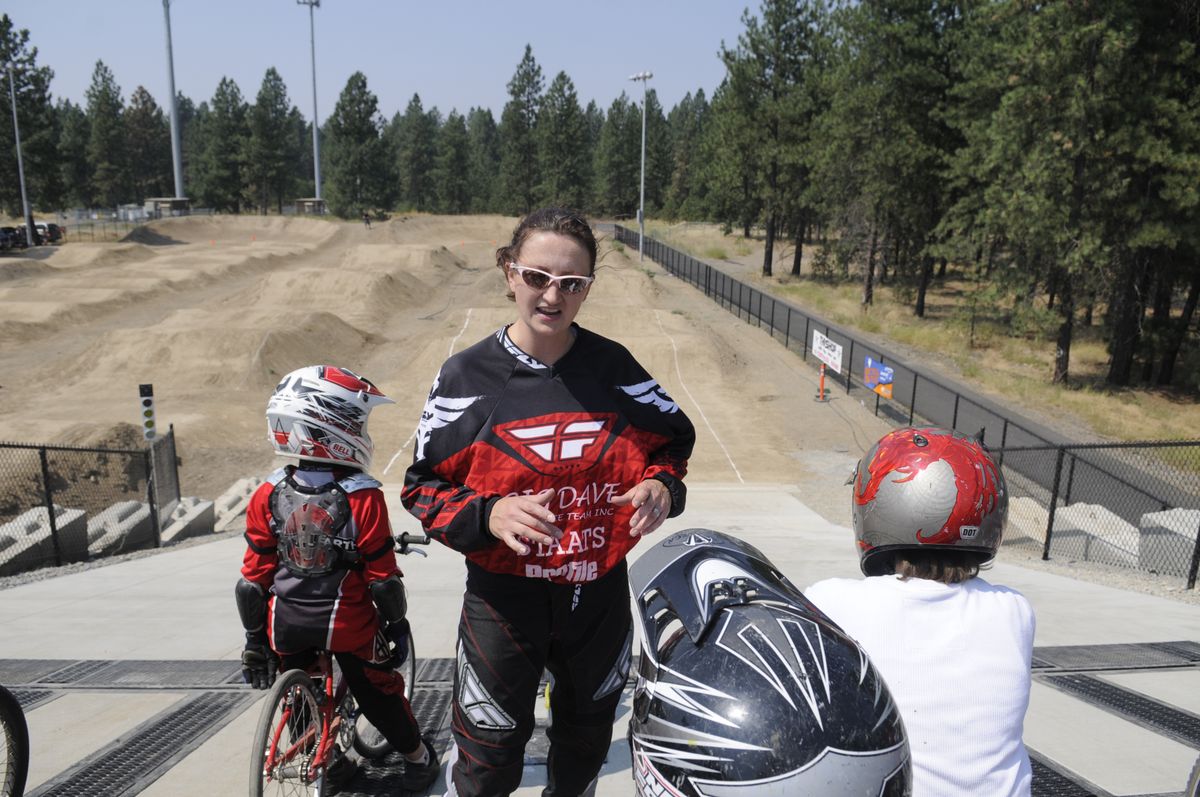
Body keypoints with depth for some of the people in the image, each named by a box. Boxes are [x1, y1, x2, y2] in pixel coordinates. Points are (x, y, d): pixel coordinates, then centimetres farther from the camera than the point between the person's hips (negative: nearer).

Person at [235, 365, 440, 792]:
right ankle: (417, 758, 34)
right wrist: (396, 623, 3)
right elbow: (382, 576, -13)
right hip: (348, 625, -2)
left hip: (286, 626, 3)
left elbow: (254, 576, -3)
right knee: (379, 693, 18)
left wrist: (255, 637, 9)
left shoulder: (268, 496, -7)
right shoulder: (363, 497, -19)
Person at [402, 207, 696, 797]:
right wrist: (488, 515, -25)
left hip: (599, 593, 3)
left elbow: (670, 440, 7)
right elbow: (424, 486, -7)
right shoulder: (468, 377, -10)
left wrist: (662, 487, -15)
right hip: (503, 597, -2)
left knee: (586, 738, 27)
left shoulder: (614, 367, -4)